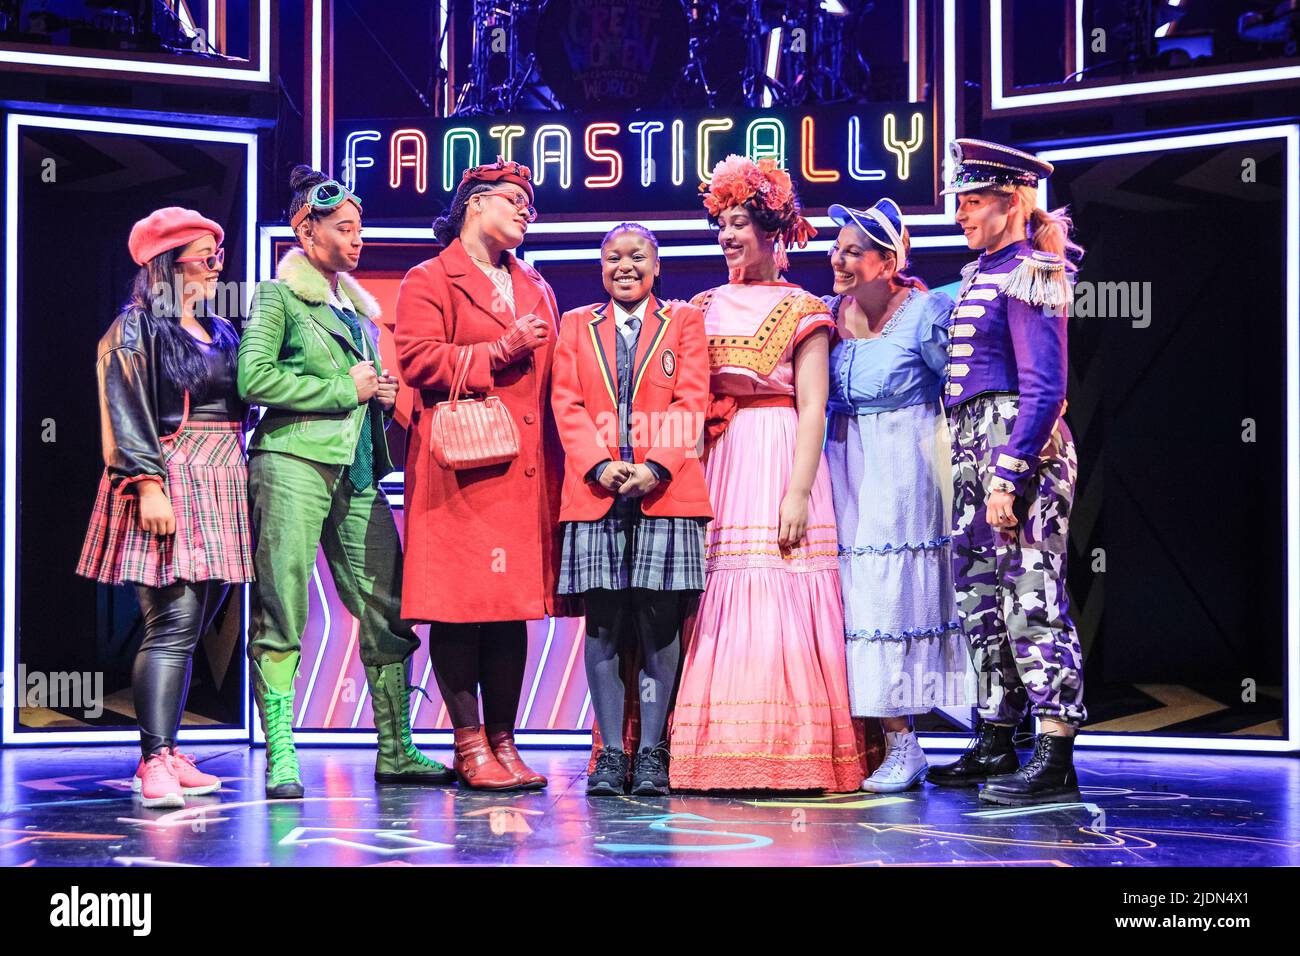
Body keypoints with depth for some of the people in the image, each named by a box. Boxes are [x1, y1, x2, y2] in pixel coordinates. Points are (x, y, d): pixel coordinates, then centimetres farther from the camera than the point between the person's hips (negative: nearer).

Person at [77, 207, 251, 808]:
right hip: (170, 484, -7)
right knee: (173, 624, -16)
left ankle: (163, 753, 11)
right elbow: (127, 413, -10)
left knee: (189, 627, 7)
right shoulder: (138, 328, -2)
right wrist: (147, 483, -20)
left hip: (221, 488, 7)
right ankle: (156, 764, -19)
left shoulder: (221, 333, 20)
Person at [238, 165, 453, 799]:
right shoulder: (278, 295, 2)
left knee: (388, 612, 2)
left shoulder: (357, 303, 23)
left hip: (358, 472, 7)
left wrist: (382, 393, 10)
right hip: (293, 462, -7)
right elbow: (254, 377, -12)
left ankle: (396, 752, 9)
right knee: (281, 614, -8)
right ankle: (280, 759, -6)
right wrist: (344, 390, -8)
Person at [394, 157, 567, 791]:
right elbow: (418, 359, -10)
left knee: (516, 603, 4)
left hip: (526, 470, 6)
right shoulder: (430, 280, 4)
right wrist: (500, 352, -11)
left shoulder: (536, 288, 24)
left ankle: (503, 740, 9)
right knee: (459, 602, -7)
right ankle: (469, 745, -1)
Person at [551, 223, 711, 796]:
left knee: (659, 624, -2)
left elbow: (691, 403, 1)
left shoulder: (683, 322, 11)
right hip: (595, 493, 2)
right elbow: (567, 404, 7)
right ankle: (610, 753, 5)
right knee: (603, 625, 0)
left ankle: (652, 754, 4)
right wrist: (600, 465, -9)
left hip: (666, 492, -1)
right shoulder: (577, 325, 16)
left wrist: (657, 466, -13)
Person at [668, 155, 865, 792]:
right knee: (718, 601, 0)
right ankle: (720, 755, 2)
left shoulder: (801, 311, 2)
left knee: (779, 602, -10)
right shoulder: (704, 308, 15)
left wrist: (798, 494, -15)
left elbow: (812, 409, -5)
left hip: (776, 467, -4)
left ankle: (789, 757, -8)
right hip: (715, 468, 4)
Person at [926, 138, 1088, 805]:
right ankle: (995, 745, 20)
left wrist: (1009, 473, -23)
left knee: (1031, 594, -11)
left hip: (1018, 444, -10)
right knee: (980, 594, 12)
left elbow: (1045, 388, -18)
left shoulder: (1029, 274, -10)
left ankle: (1056, 760, -10)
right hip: (975, 448, 10)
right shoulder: (980, 274, 18)